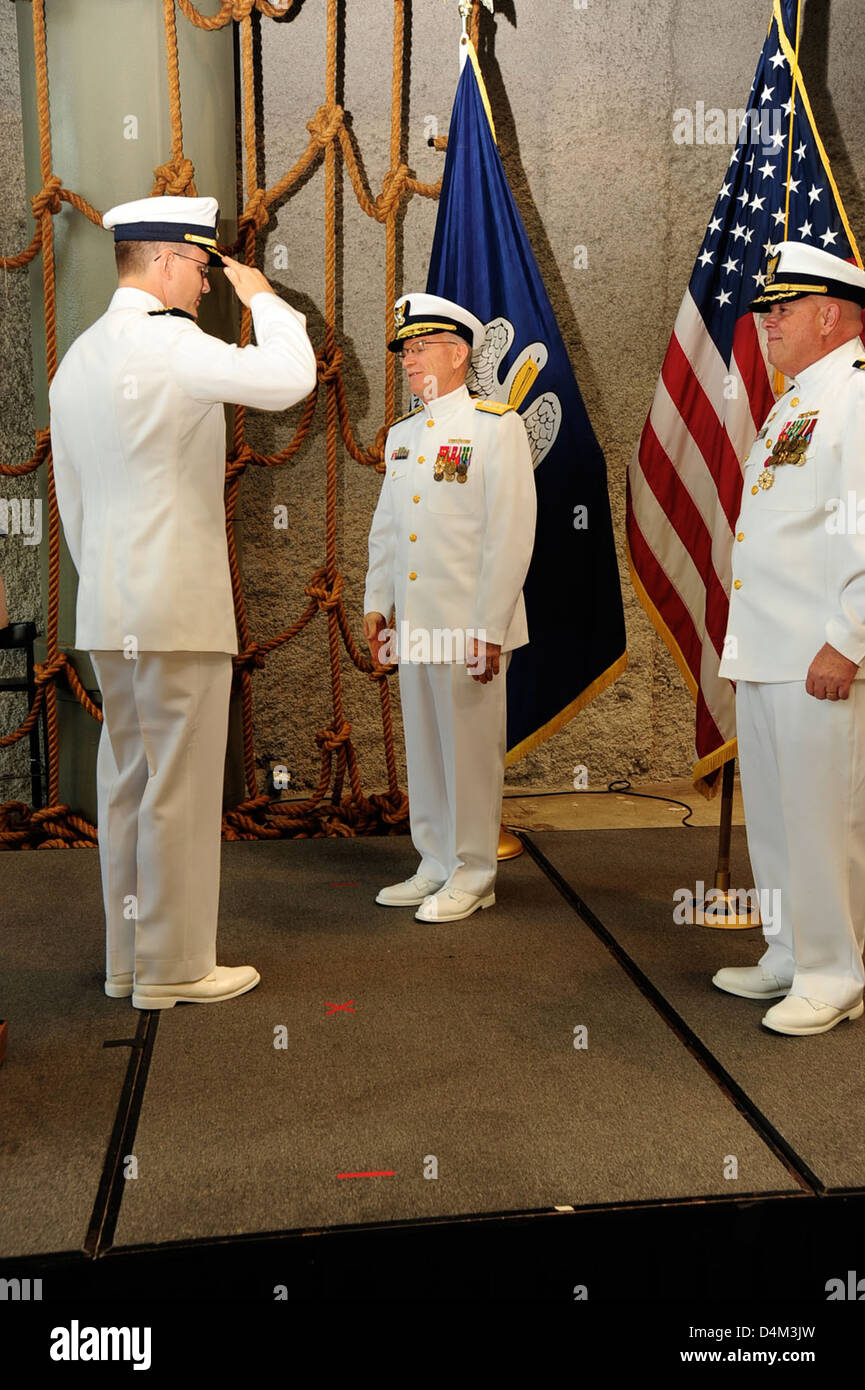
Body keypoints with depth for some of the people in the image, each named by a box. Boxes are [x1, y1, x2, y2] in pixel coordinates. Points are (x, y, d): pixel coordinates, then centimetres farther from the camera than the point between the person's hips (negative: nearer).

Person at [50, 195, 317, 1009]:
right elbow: (287, 379, -24)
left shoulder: (76, 359, 16)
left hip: (107, 611, 9)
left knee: (126, 783, 13)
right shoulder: (164, 342, -11)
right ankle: (173, 968, 9)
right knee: (179, 789, -1)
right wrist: (261, 297, -5)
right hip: (178, 606, -9)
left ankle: (127, 959, 23)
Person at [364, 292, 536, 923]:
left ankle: (473, 875, 14)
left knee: (471, 749, 1)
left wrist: (488, 628, -16)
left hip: (470, 625, -7)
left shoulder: (497, 426, -6)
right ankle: (436, 865, 25)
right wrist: (377, 601, 14)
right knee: (424, 748, 12)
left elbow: (512, 533, -12)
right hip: (414, 623, 7)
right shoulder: (401, 435, 16)